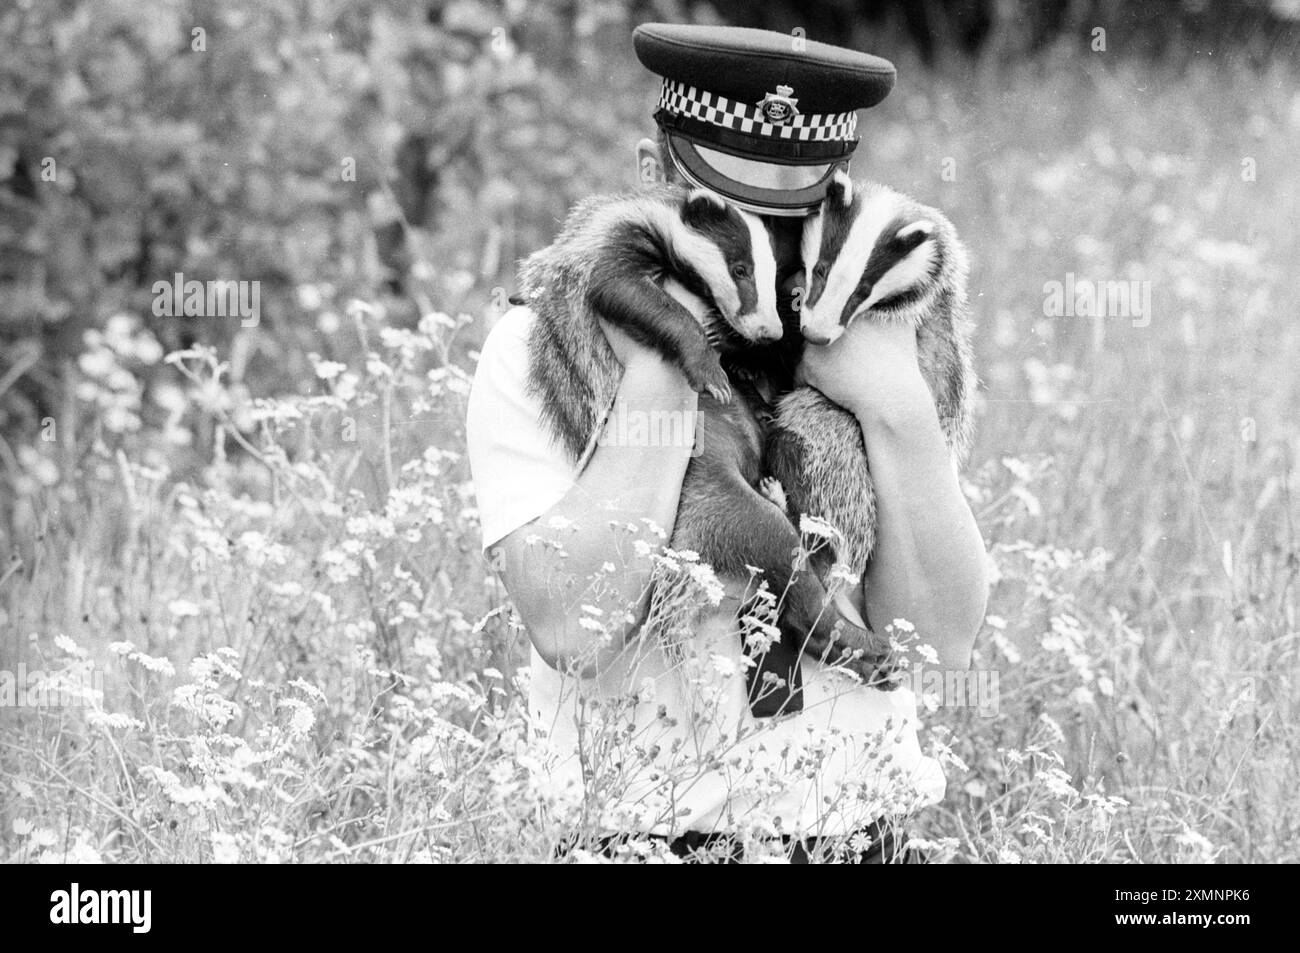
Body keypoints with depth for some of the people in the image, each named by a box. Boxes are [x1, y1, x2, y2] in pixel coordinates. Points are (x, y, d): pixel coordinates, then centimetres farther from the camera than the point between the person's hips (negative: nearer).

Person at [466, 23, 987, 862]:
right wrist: (659, 381, -17)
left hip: (862, 836, 3)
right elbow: (573, 629, -17)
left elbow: (944, 639, -2)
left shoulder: (860, 344, 5)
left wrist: (897, 407, -12)